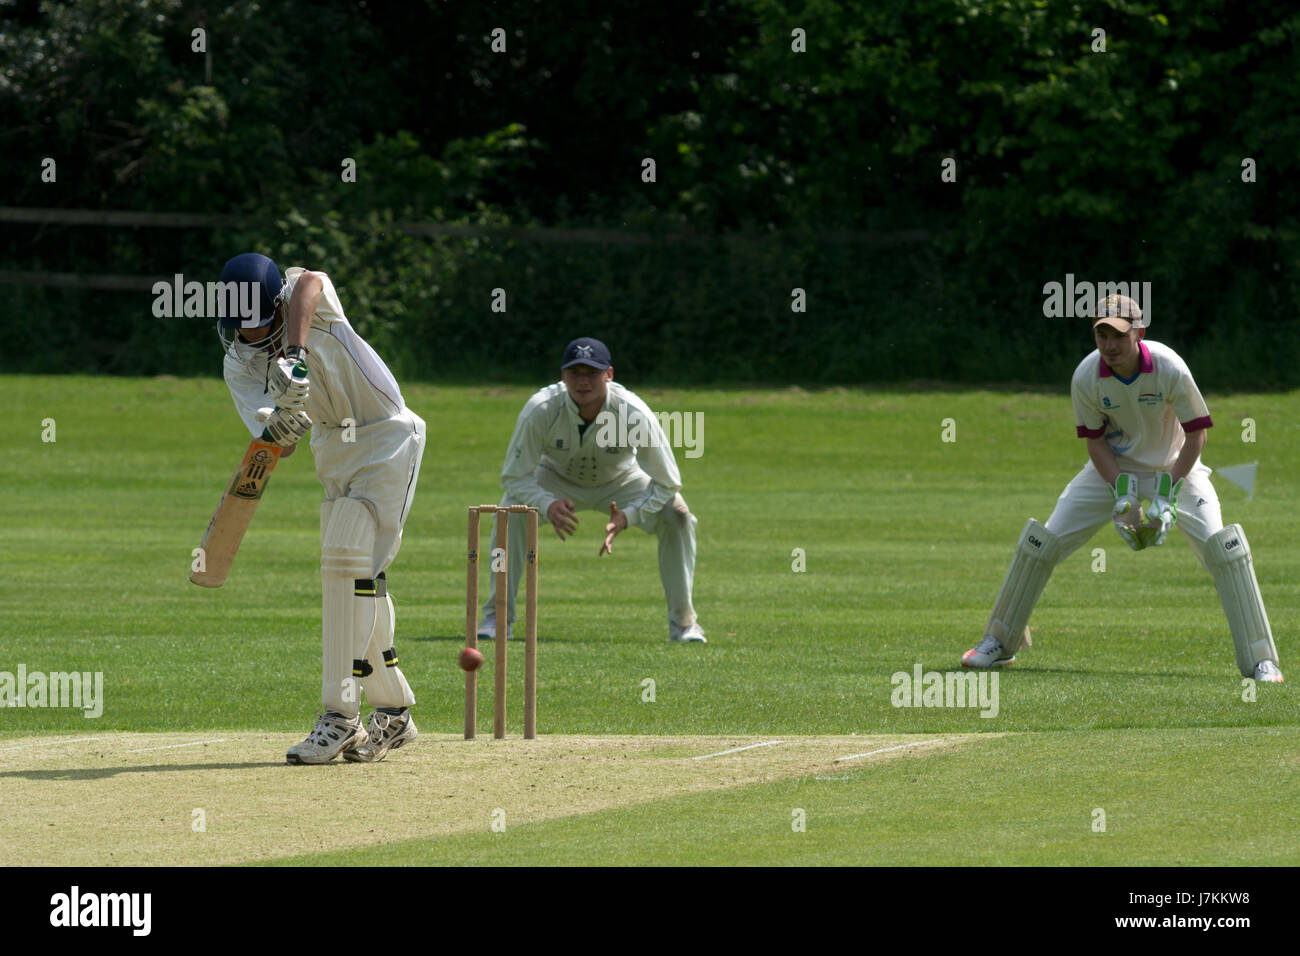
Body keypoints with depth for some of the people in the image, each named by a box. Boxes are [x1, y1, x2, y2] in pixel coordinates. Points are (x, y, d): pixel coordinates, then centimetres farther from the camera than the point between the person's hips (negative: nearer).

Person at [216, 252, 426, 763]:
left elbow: (309, 283, -44)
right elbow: (274, 441, -18)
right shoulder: (239, 365, -5)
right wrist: (280, 429, -43)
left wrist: (294, 353, -59)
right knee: (358, 579, 9)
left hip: (386, 437, -7)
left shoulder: (308, 300, -17)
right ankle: (393, 712, 22)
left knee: (349, 559, -19)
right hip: (333, 450, 7)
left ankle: (340, 716, -22)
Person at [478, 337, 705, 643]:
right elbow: (514, 477, -26)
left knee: (676, 515, -23)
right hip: (557, 481, 0)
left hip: (620, 482, 0)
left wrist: (627, 517, -43)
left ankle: (682, 621, -8)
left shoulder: (633, 413, -34)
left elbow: (667, 483, -27)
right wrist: (547, 505, -47)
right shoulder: (540, 410, -34)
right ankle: (497, 617, -17)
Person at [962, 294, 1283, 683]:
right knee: (1041, 543, -5)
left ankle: (1260, 661, -14)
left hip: (1175, 468, -2)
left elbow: (1196, 433, -19)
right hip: (1112, 470, 2)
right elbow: (1095, 442, -8)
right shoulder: (1086, 377, -20)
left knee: (1221, 548, -21)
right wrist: (1121, 494, -22)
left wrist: (1167, 494, -25)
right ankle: (999, 645, 14)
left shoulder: (1168, 368, -27)